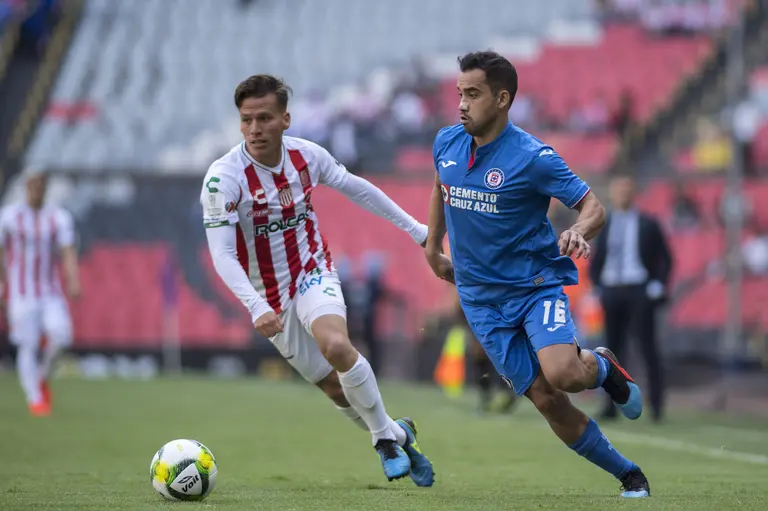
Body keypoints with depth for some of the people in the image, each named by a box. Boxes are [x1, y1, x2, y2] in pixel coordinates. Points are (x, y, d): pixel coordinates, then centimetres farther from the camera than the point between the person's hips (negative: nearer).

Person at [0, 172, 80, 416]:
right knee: (28, 345, -7)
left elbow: (68, 252, -5)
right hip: (21, 293, -2)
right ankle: (35, 398, 3)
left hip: (50, 292, 2)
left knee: (60, 334, -18)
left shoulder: (59, 217, 4)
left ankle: (43, 378, 8)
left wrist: (73, 281, -20)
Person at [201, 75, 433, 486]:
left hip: (314, 275, 0)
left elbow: (357, 189, 9)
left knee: (336, 346, -29)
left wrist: (414, 228, 14)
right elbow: (222, 256, -27)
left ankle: (387, 438, -11)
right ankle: (396, 435, 30)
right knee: (334, 387, 4)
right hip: (270, 296, 0)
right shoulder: (223, 177, -22)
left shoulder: (307, 156, -10)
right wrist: (257, 308, -41)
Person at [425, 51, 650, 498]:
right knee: (546, 400, -7)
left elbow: (593, 205, -11)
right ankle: (628, 474, 9)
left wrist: (579, 232, -32)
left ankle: (603, 367, 9)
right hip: (482, 297, 4)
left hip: (536, 283, -4)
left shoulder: (532, 157, -14)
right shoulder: (446, 143, 3)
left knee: (562, 374, -29)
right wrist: (433, 248, 26)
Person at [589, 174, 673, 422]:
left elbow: (665, 258, 4)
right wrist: (597, 286, 5)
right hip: (611, 291, 3)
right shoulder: (604, 225, 11)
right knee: (613, 349, 3)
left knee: (648, 348, -6)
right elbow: (596, 260, 17)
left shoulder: (648, 225, 2)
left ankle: (656, 406, -4)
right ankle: (611, 405, 5)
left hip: (639, 291, -3)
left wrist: (659, 286, -6)